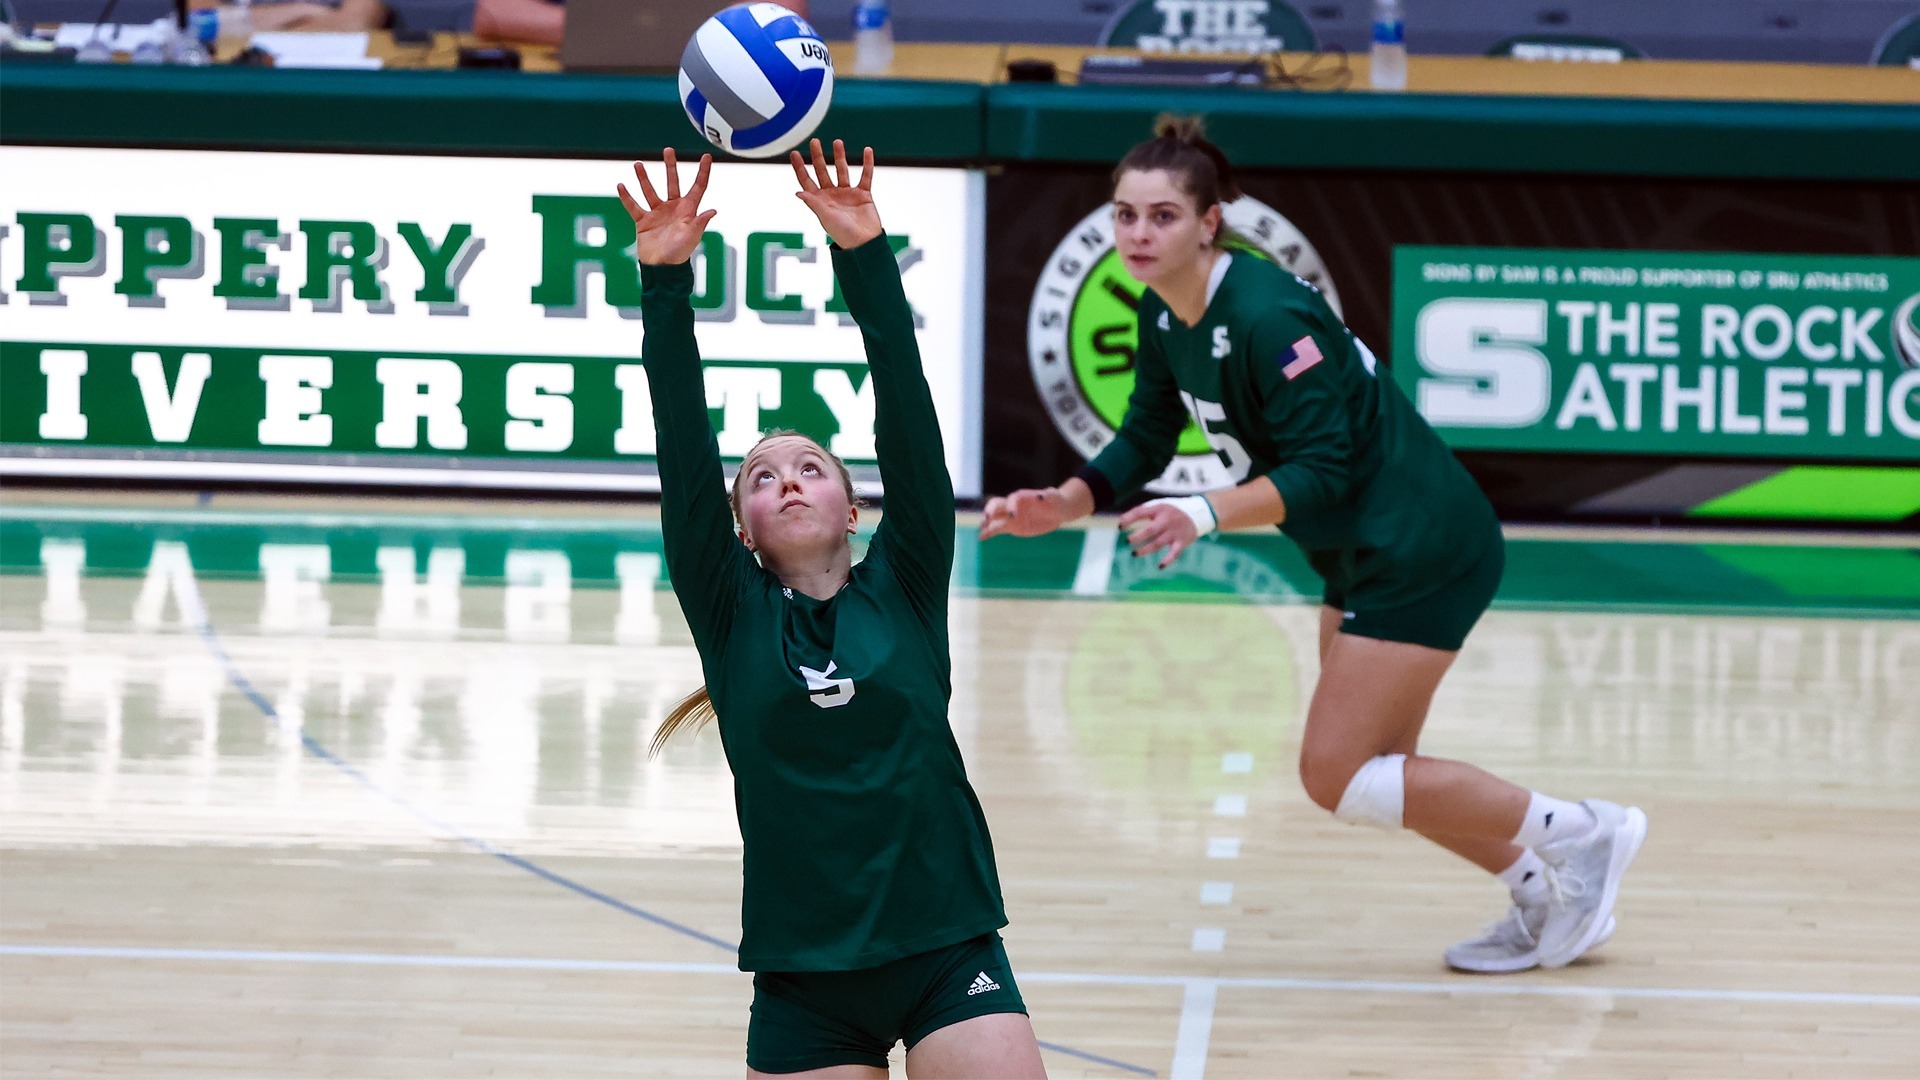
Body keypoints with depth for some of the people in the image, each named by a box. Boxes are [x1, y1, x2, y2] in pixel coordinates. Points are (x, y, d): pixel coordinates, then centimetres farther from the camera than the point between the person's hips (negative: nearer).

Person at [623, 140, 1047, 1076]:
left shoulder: (903, 590, 6)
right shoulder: (732, 612, 6)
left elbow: (908, 414, -2)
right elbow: (686, 453, -3)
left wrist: (866, 257, -10)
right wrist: (665, 282, -12)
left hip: (946, 955, -1)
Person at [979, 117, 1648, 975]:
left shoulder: (1267, 316, -26)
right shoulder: (1165, 315, 1)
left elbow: (1323, 469, -26)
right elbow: (1144, 442, 8)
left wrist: (1205, 515, -37)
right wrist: (1061, 505, -8)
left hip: (1422, 551, -10)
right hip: (1363, 558, 10)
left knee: (1337, 777, -8)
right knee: (1371, 770, 14)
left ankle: (1579, 834, 3)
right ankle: (1545, 896, 27)